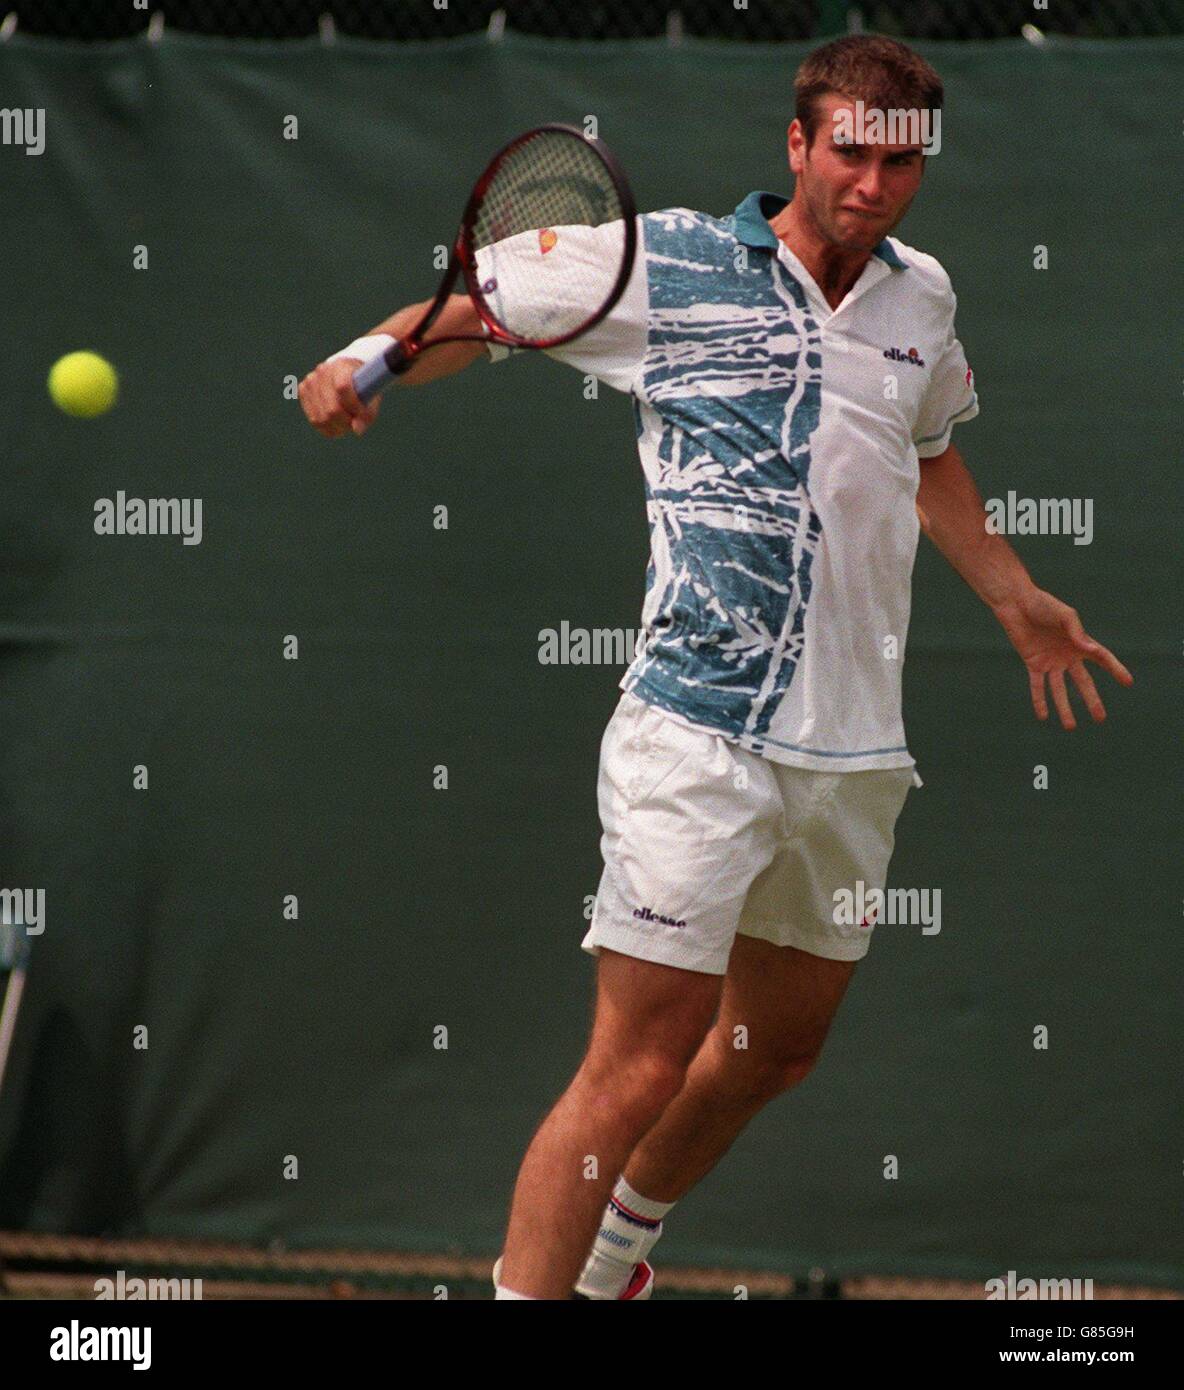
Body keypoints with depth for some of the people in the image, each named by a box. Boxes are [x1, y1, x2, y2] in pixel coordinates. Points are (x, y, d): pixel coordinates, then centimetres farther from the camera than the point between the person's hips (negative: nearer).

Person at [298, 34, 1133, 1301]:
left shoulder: (921, 297, 12)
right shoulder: (667, 262, -4)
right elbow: (478, 307, 2)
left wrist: (1019, 601, 40)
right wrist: (364, 361, -17)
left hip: (854, 749, 7)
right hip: (698, 733, -7)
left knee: (779, 1043, 20)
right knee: (639, 1068, -13)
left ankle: (613, 1254, 41)